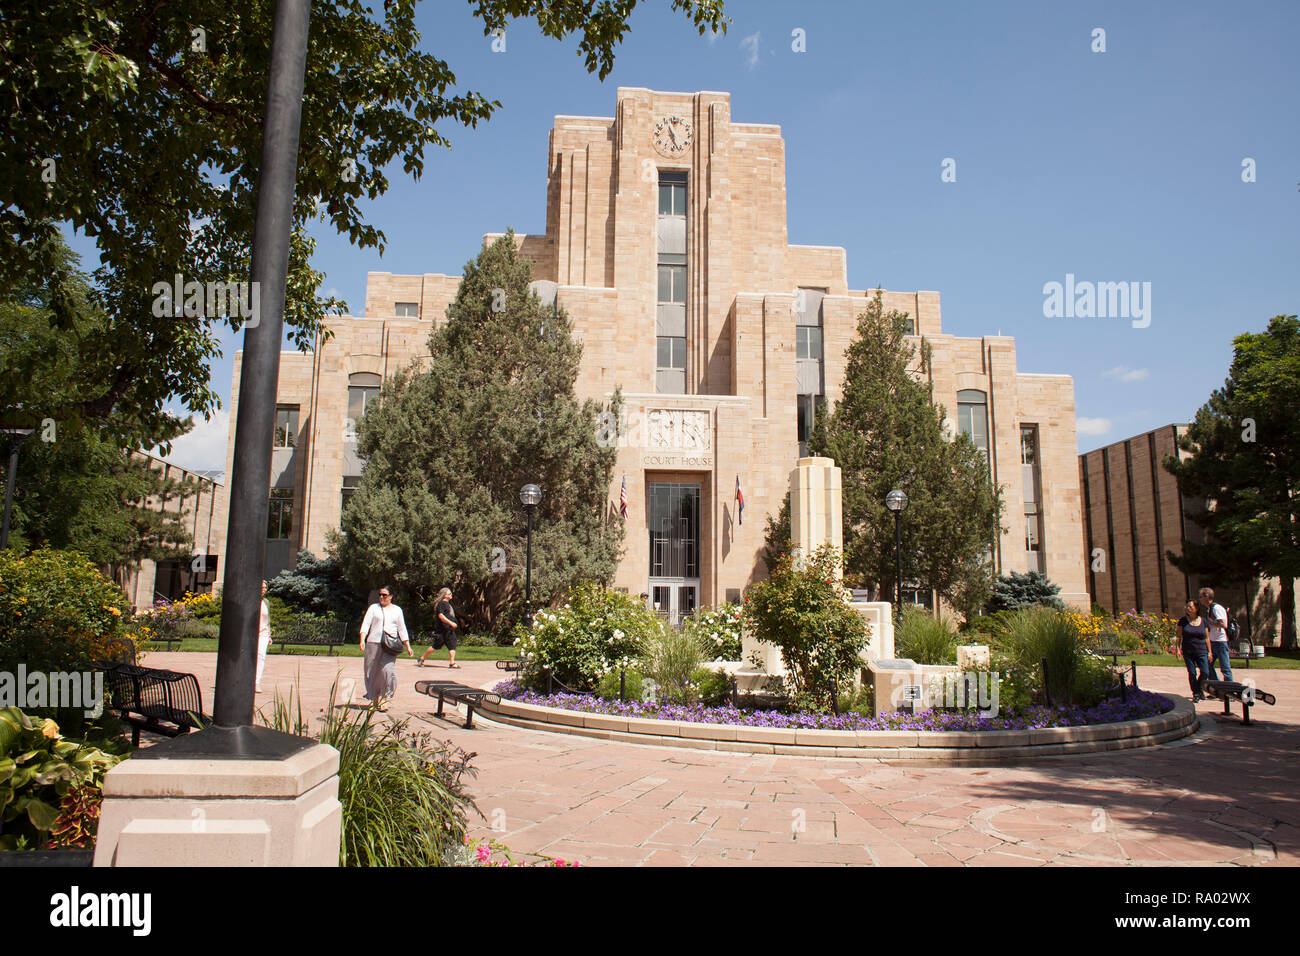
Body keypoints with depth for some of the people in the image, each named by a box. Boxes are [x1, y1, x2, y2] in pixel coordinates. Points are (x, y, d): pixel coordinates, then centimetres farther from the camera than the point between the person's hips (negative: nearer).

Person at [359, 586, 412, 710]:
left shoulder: (397, 610, 15)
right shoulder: (373, 608, 12)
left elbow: (402, 629, 17)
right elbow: (366, 624, 3)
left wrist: (408, 646, 12)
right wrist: (362, 639, -12)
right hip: (373, 643, 1)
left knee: (388, 670, -15)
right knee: (372, 671, 2)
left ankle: (384, 698, -5)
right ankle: (374, 697, 17)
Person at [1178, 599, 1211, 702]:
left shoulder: (1203, 621, 5)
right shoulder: (1183, 620, 2)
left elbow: (1207, 638, 9)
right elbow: (1179, 636, 4)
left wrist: (1209, 652, 5)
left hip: (1201, 651, 1)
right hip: (1188, 652, -1)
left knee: (1205, 672, -7)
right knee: (1192, 673, -1)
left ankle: (1199, 688, 19)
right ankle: (1195, 693, 13)